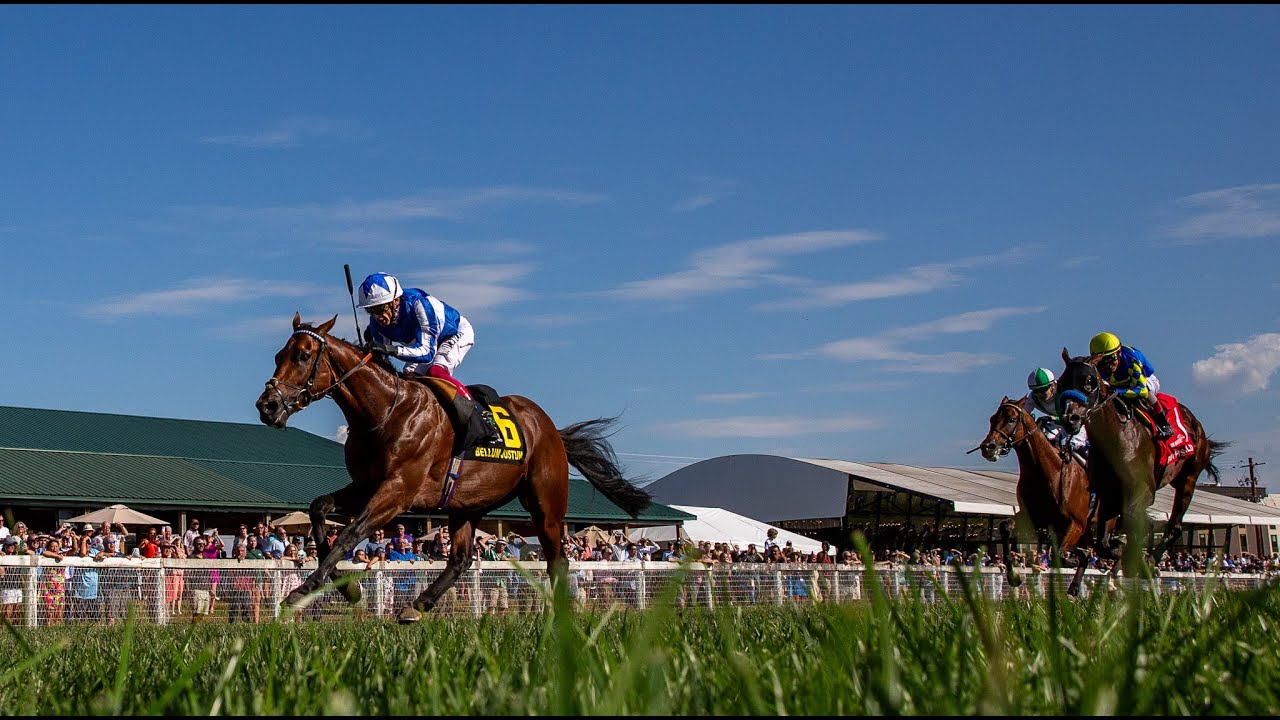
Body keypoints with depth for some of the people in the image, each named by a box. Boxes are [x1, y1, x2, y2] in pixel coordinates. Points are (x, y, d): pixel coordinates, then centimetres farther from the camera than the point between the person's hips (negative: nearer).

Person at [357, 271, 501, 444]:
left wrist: (394, 349, -56)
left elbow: (428, 353, -43)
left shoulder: (419, 305, -40)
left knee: (436, 371, -30)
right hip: (423, 341, 7)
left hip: (457, 333, -7)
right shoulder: (377, 323, -20)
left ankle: (482, 416, -30)